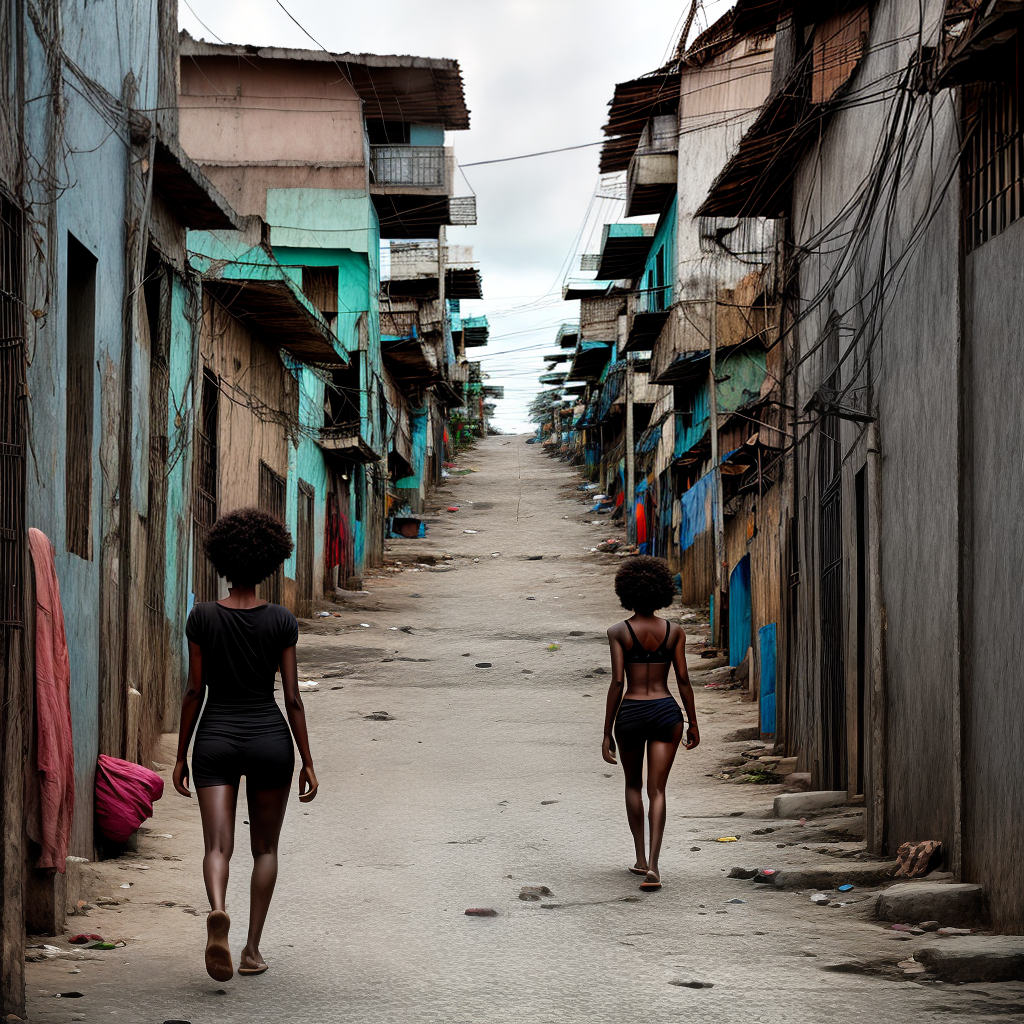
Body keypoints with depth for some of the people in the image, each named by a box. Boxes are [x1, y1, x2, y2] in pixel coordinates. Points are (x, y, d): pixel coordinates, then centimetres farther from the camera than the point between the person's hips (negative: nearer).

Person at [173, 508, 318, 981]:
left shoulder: (203, 617, -4)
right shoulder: (281, 621, -5)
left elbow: (194, 690, -2)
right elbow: (292, 697, -4)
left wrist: (180, 756, 6)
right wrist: (307, 763, 3)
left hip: (215, 738, 0)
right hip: (269, 738, 0)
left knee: (217, 847, -4)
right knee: (265, 847, 16)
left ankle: (217, 911, -36)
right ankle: (252, 949, 15)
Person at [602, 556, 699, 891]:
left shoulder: (619, 632, -7)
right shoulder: (674, 631, 0)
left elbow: (617, 683, -10)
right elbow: (683, 680, 0)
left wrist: (607, 734, -6)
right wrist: (693, 723, 11)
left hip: (631, 713, -1)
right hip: (666, 711, 1)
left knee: (633, 784, 22)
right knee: (657, 790, 0)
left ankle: (641, 857, 24)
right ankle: (652, 866, -15)